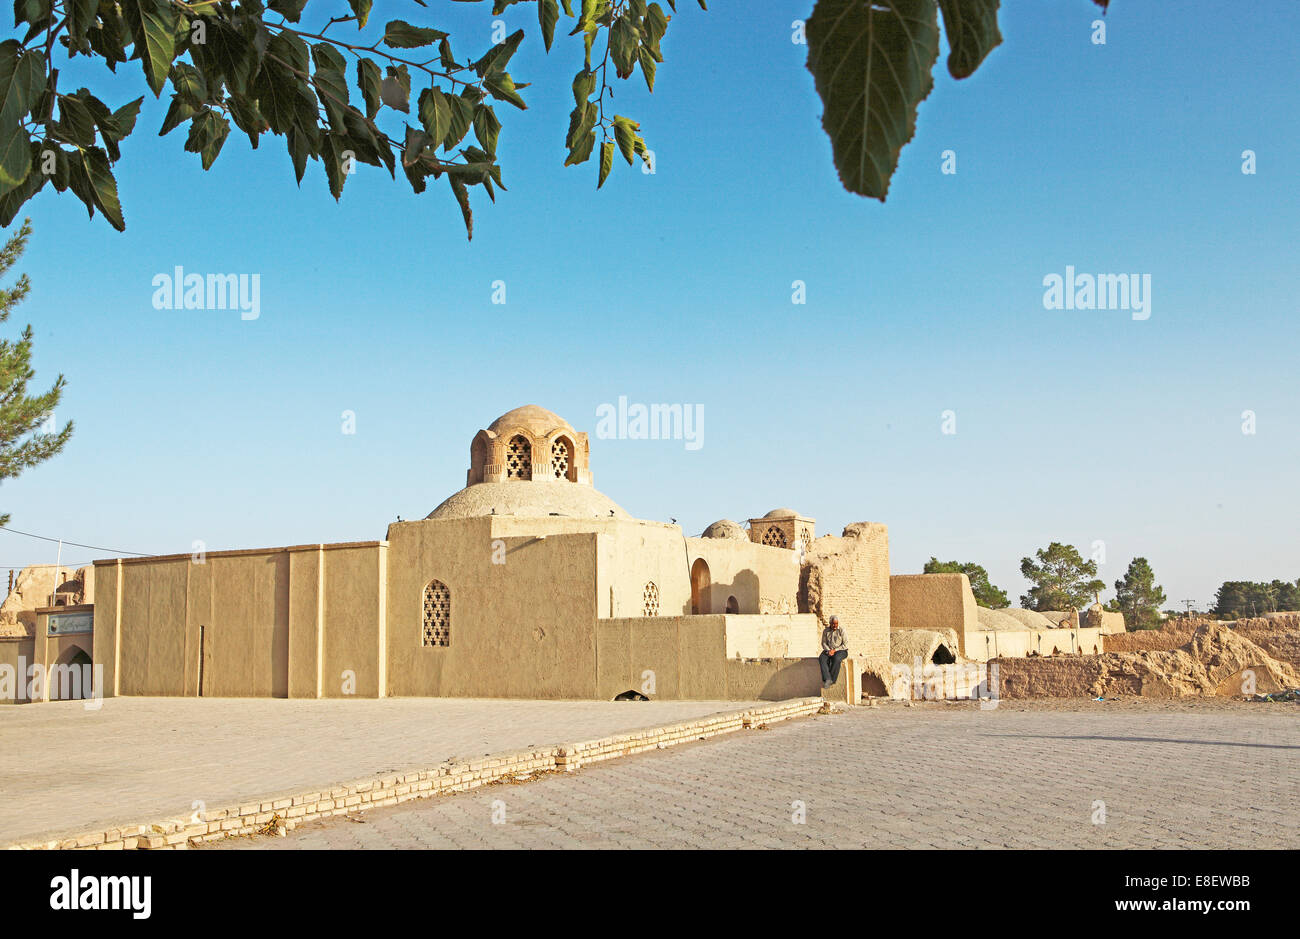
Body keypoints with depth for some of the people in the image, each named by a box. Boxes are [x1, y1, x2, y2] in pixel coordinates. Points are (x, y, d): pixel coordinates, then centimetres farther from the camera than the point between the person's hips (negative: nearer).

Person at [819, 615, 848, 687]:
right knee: (822, 658, -29)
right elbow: (824, 643, 6)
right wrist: (828, 650, -13)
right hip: (828, 650, 3)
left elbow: (845, 645, -9)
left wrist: (835, 650, -16)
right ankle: (827, 679, -39)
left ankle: (832, 680, -29)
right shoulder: (826, 631, 4)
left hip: (840, 651, -3)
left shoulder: (841, 631, -7)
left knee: (836, 659, -37)